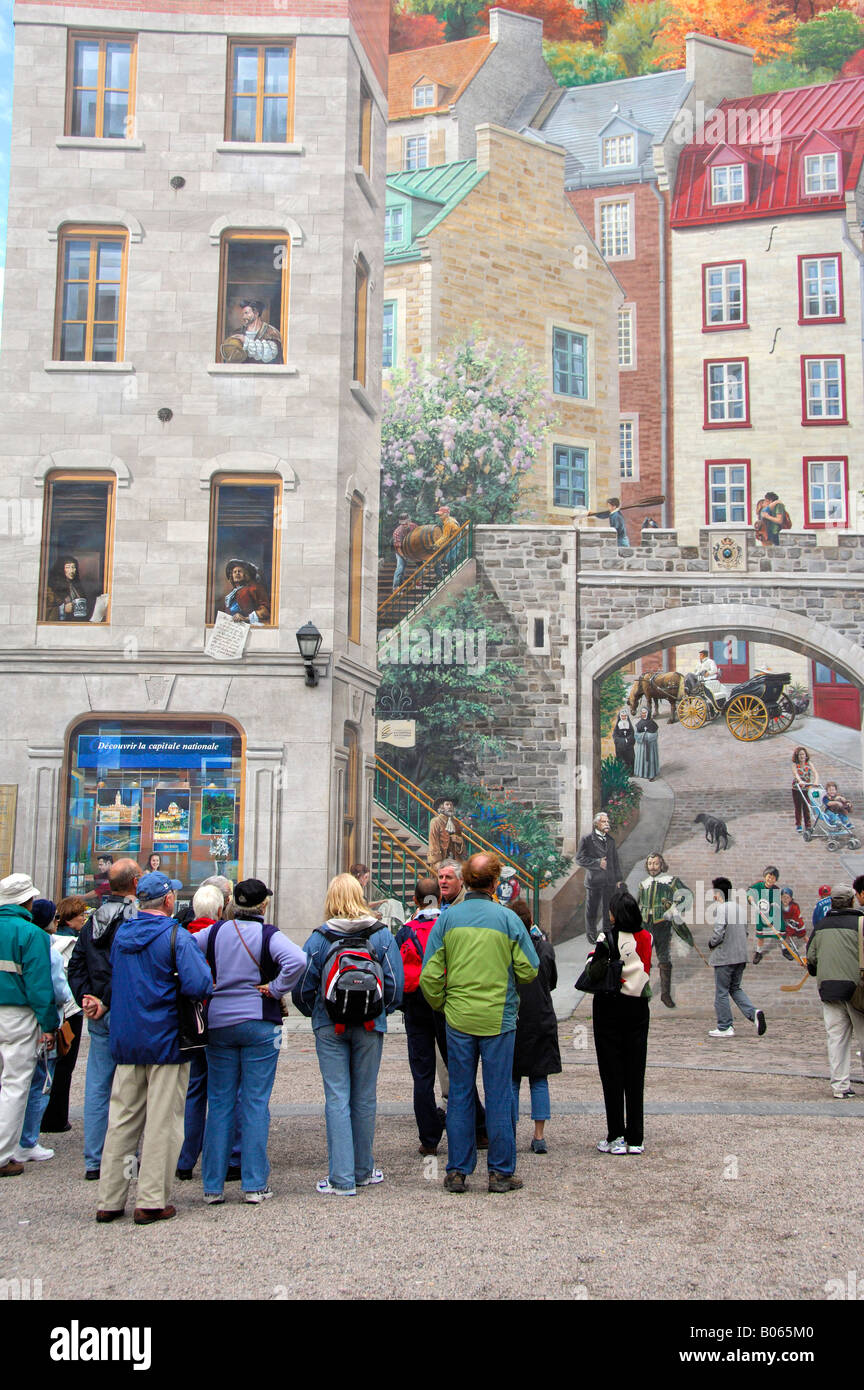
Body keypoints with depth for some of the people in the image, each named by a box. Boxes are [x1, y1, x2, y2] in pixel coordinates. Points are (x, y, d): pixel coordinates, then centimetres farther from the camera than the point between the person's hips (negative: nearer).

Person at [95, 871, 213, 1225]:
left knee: (122, 1120, 11)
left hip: (125, 1039, 6)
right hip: (165, 1040, -6)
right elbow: (198, 986, -20)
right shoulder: (175, 936, -12)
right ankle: (151, 1202, 4)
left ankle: (109, 1200, 14)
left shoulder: (121, 934, 8)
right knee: (162, 1122, 1)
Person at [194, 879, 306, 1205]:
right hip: (259, 1022, -3)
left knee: (219, 1102, 9)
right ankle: (255, 1185, 4)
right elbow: (297, 960, -24)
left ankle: (213, 1186, 11)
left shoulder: (216, 931, 3)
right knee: (255, 1102, 3)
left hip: (218, 1022, 3)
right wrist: (276, 989, -11)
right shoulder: (267, 934, -8)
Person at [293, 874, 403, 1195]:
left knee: (336, 1098, 0)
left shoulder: (319, 937, -6)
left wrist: (314, 1012, 16)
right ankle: (362, 1171, 22)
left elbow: (302, 988, -3)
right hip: (370, 1025, 2)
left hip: (329, 1025, -1)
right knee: (364, 1097, 11)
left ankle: (342, 1178, -1)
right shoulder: (382, 935, -2)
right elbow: (395, 984, -2)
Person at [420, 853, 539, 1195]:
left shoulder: (447, 918, -2)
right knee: (498, 1096, 6)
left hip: (458, 1019, 2)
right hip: (498, 1018, -2)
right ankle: (501, 1172, 12)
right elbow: (529, 971, -4)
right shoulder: (508, 919, -7)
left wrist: (441, 1005, 14)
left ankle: (457, 1172, 14)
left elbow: (429, 976, -2)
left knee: (459, 1095, 9)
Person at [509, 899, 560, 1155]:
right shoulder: (545, 947, -4)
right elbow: (553, 982, 9)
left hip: (510, 1021, -2)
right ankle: (539, 1136, 9)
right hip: (542, 1021, 2)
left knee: (511, 1080, 7)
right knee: (539, 1080, 10)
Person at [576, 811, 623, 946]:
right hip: (594, 881, -4)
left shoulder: (610, 840, 12)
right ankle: (591, 935, 22)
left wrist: (618, 879, 12)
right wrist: (598, 863, -17)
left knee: (609, 910, 10)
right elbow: (580, 859, -10)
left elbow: (615, 861, 16)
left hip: (610, 882, 4)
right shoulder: (586, 839, -5)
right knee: (591, 910, 6)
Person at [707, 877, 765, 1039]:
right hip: (741, 956, 8)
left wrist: (710, 944, -1)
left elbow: (718, 934, -20)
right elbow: (746, 932, 15)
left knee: (721, 992, 4)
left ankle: (724, 1028, 9)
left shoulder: (721, 909, -16)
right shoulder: (740, 908, 10)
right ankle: (753, 1013, 0)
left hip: (724, 957, -8)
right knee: (735, 989, 20)